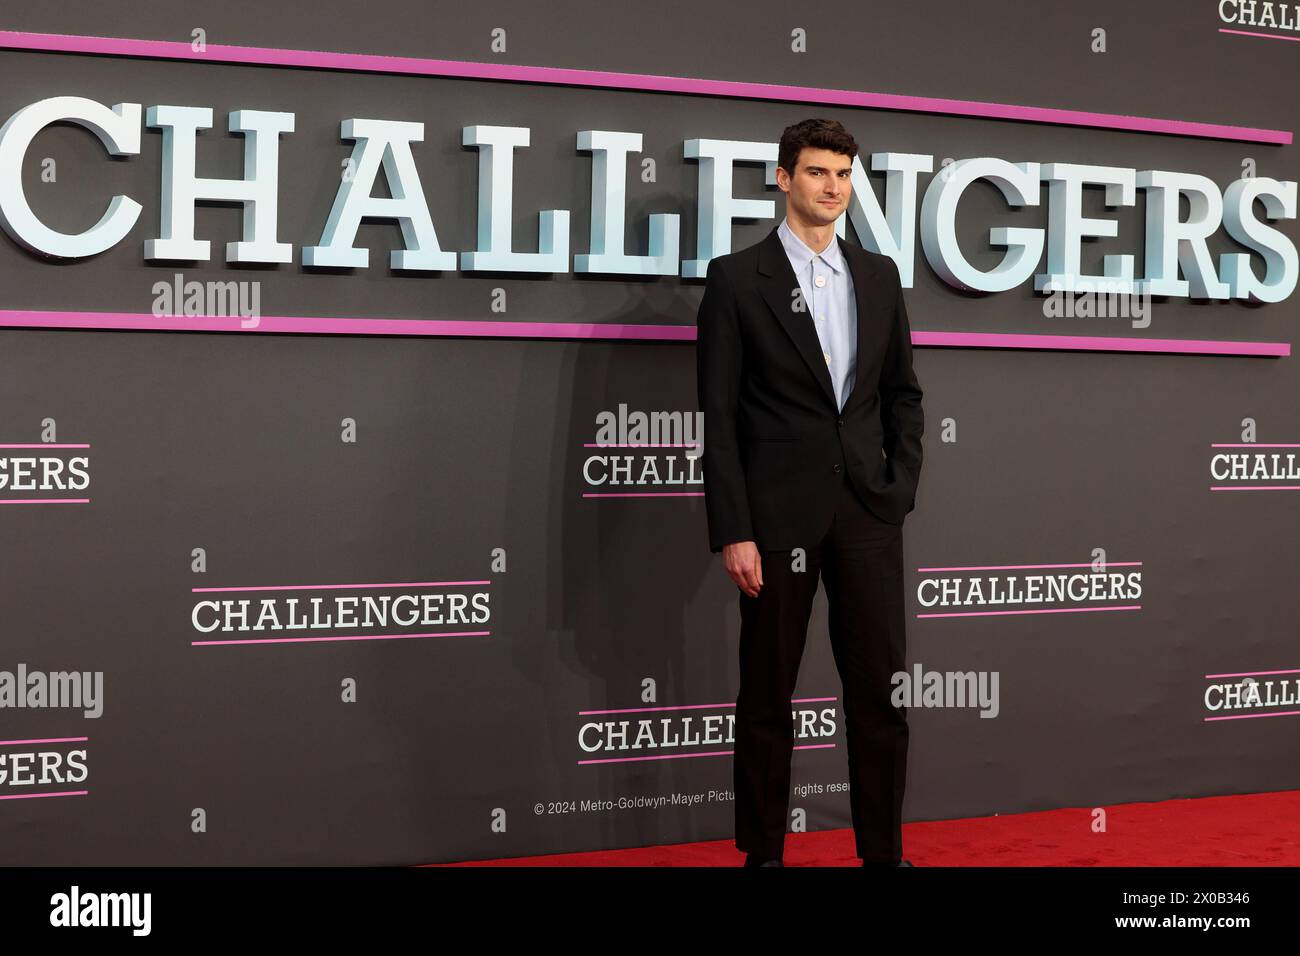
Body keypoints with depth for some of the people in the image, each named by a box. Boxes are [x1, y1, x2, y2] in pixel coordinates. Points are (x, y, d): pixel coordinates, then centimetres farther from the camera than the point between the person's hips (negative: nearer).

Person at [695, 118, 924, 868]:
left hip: (869, 509, 4)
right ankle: (763, 851, 17)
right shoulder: (737, 277, -3)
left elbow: (903, 391, 16)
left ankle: (885, 850, 16)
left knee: (881, 688, 5)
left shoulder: (880, 275, 10)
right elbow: (719, 415, -6)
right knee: (768, 693, 6)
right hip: (779, 511, -4)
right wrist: (733, 532, -11)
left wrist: (903, 482, 3)